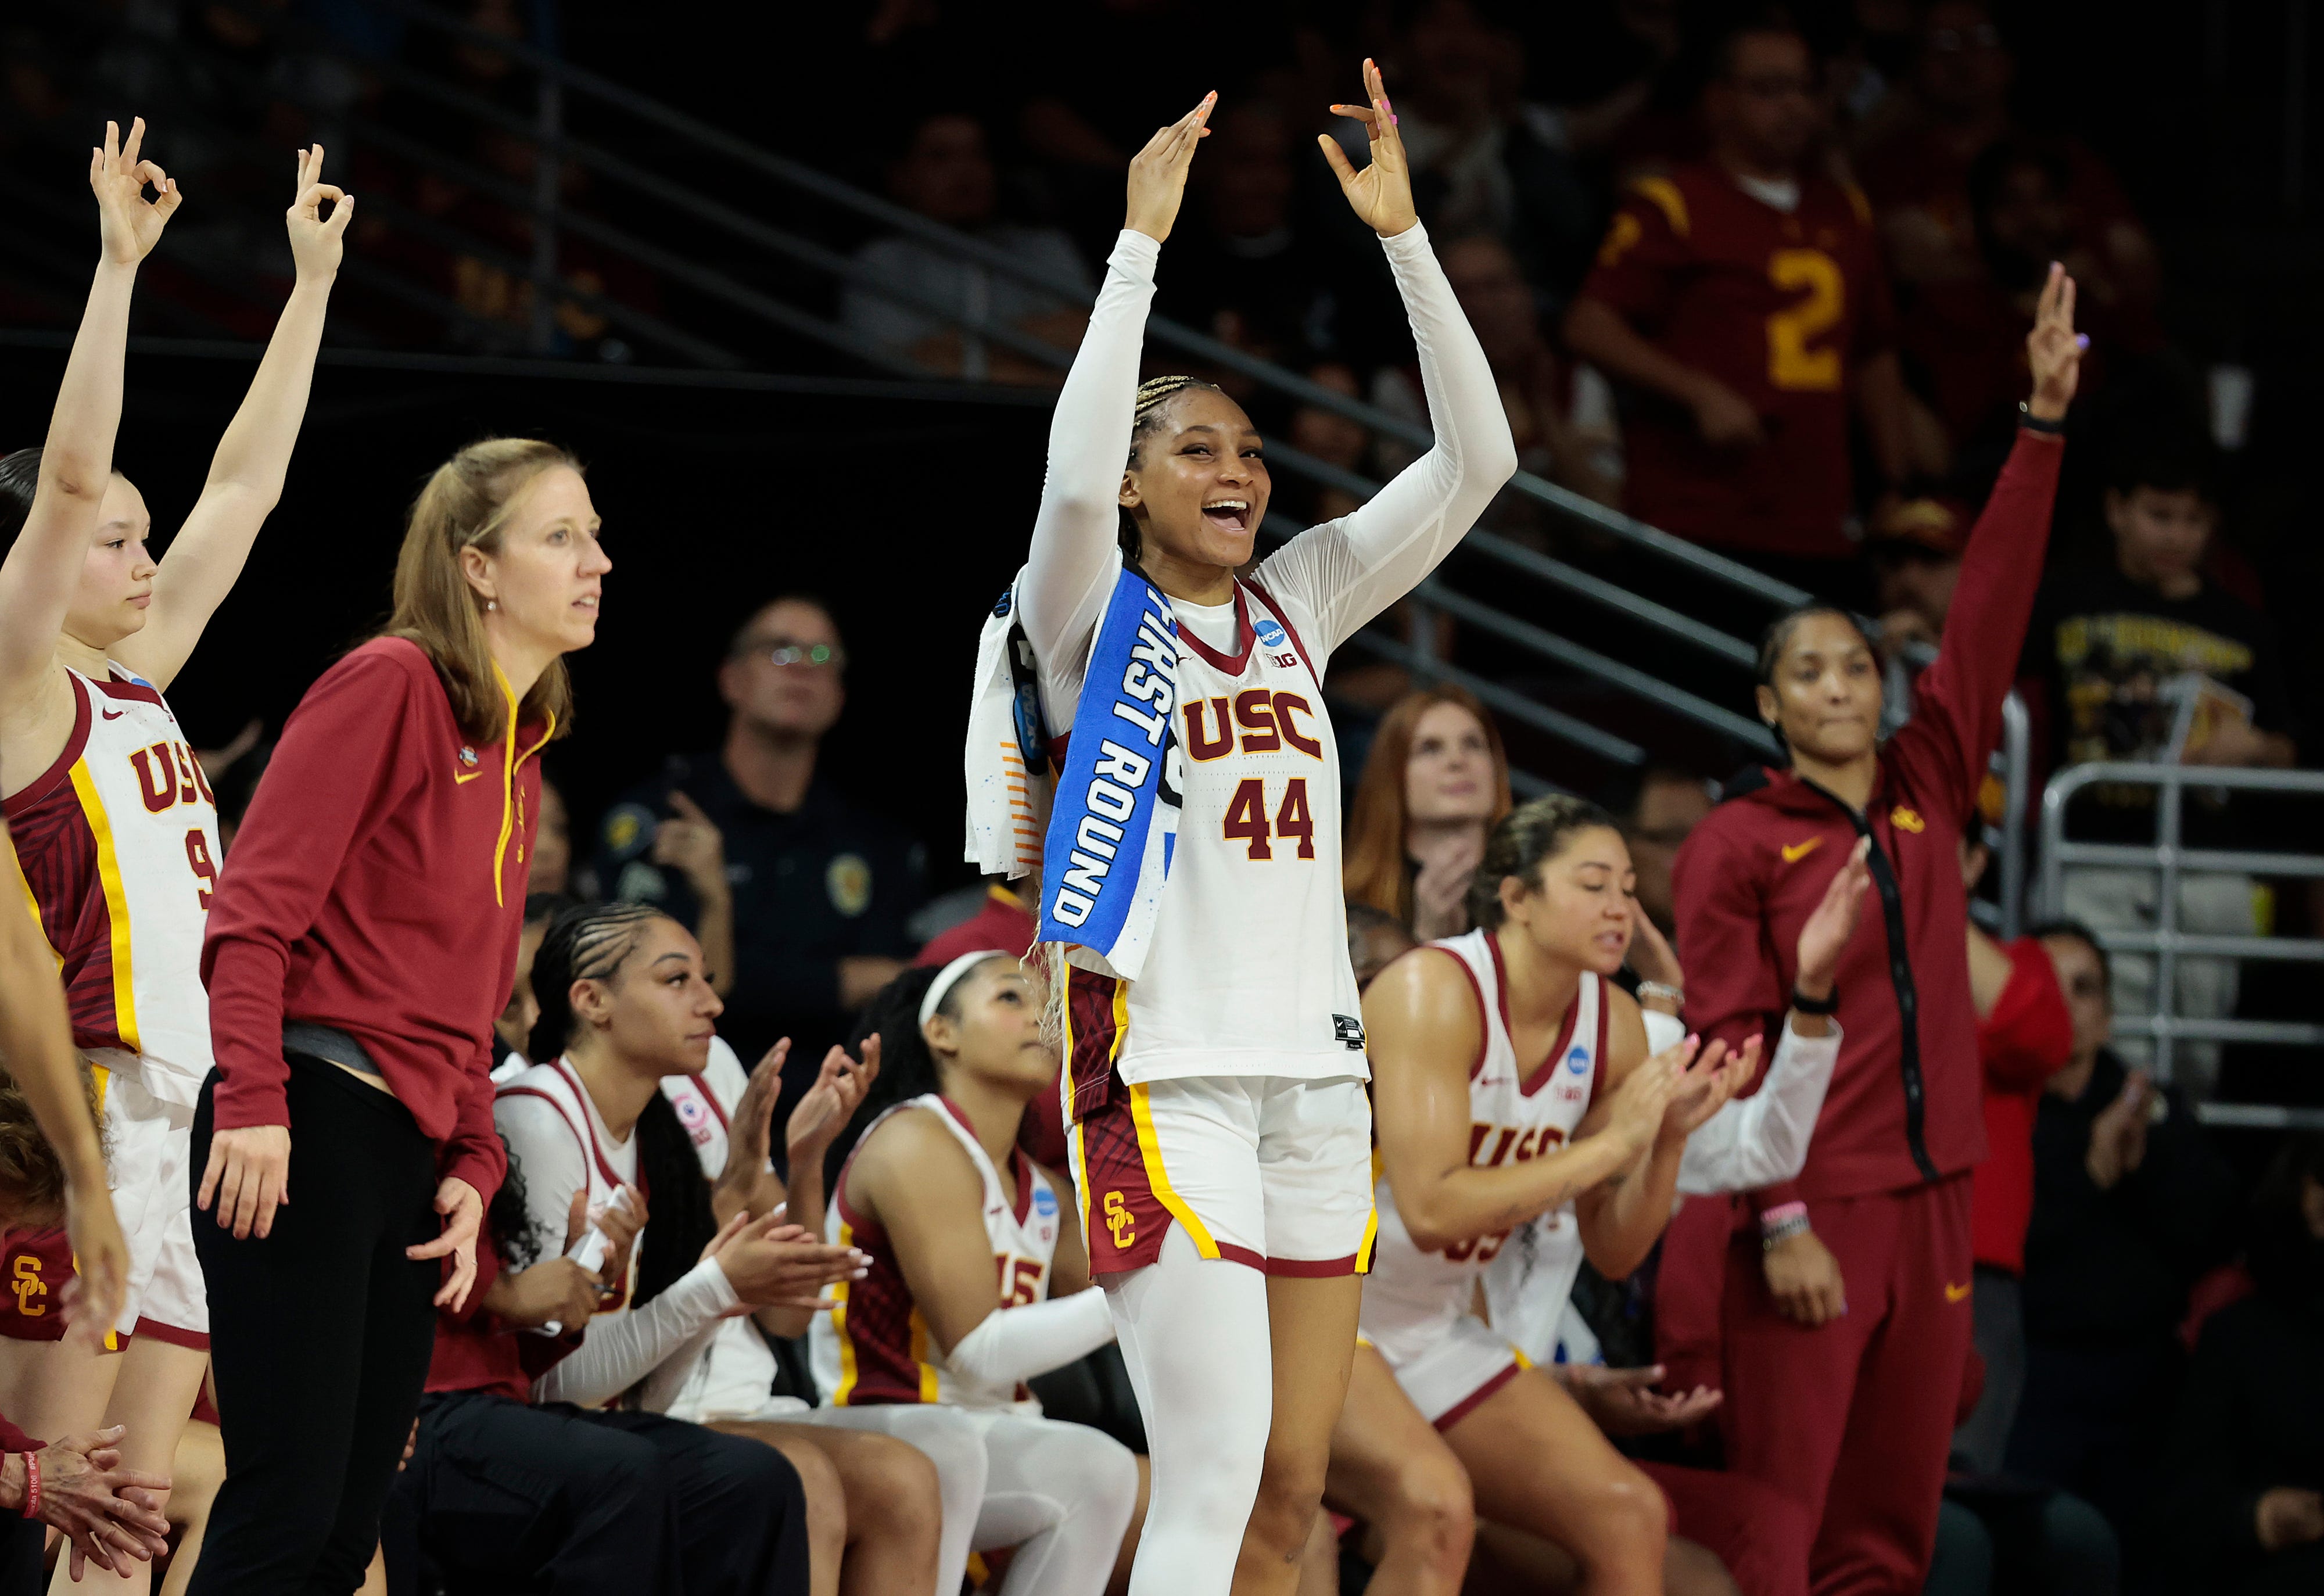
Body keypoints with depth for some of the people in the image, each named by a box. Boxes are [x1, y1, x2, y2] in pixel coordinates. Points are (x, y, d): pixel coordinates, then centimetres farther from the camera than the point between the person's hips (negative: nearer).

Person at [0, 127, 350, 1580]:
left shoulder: (139, 681, 16)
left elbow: (247, 482, 21)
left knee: (144, 1500, 5)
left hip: (189, 1110, 8)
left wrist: (314, 278, 21)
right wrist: (121, 263, -19)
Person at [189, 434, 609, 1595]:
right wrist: (253, 1098, -22)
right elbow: (257, 905, -13)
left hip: (410, 1152, 9)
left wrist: (475, 1166, 10)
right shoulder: (392, 684, -6)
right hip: (308, 1134, -9)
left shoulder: (519, 753, 19)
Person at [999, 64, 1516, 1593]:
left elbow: (1476, 460, 8)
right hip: (1167, 1071, -6)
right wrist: (1143, 238, -19)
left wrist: (1403, 232, 0)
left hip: (1316, 1068, 6)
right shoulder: (1095, 618, 1)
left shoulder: (1296, 608, 15)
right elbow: (1075, 472, -21)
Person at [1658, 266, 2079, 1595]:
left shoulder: (1926, 792, 11)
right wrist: (1778, 1221, -16)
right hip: (1803, 1215, -5)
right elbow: (1729, 1043, -7)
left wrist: (2048, 421, 2)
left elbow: (1989, 617, 7)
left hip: (1927, 1204, 5)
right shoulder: (1737, 846, -2)